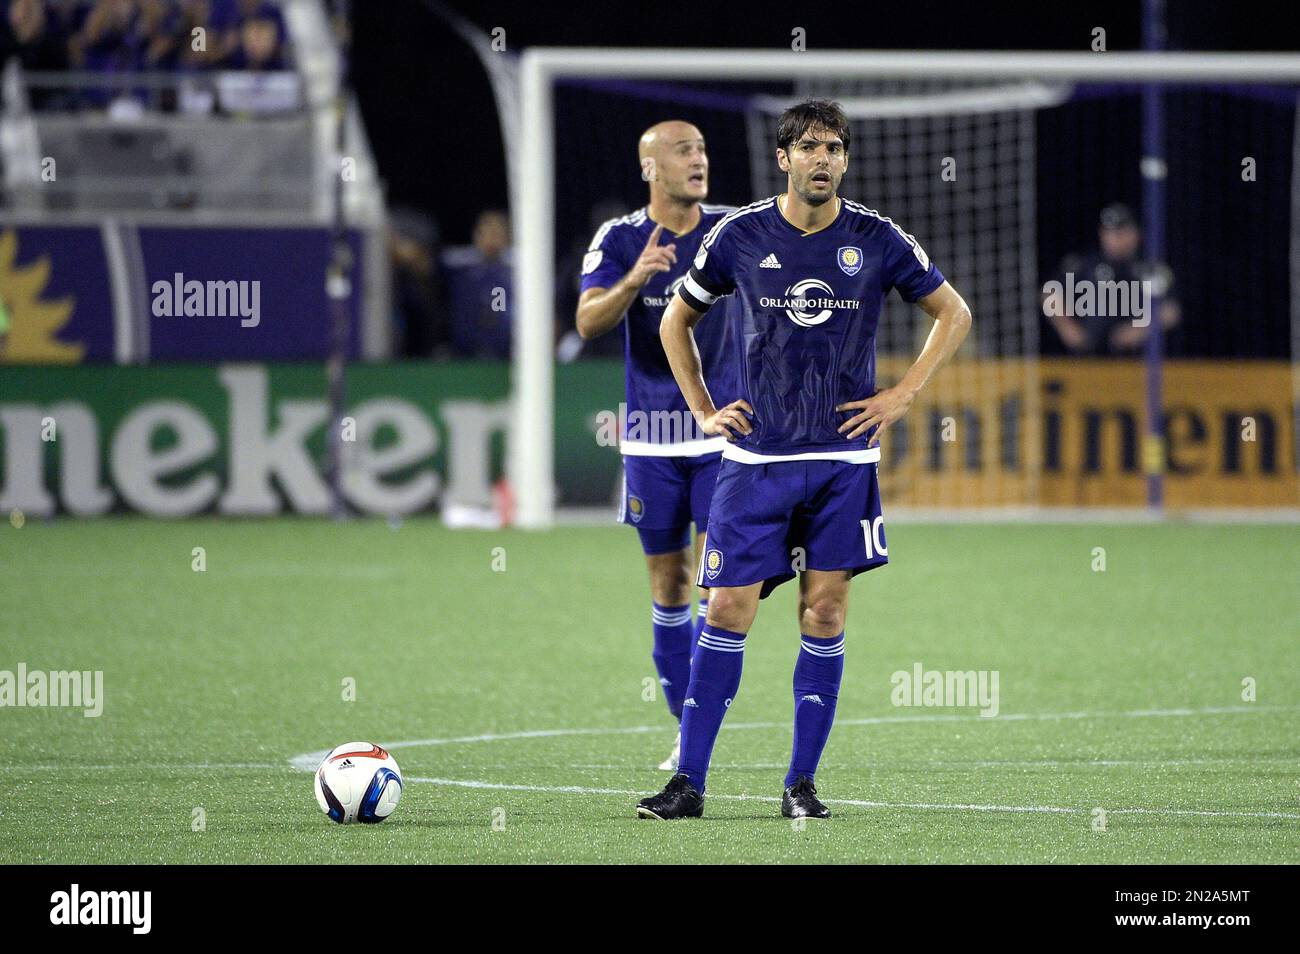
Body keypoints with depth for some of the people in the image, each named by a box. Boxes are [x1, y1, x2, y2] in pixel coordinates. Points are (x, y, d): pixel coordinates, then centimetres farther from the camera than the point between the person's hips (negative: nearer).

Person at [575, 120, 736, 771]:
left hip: (726, 431, -1)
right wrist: (633, 280, -34)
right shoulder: (619, 240, -3)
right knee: (668, 587, 6)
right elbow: (589, 322, -17)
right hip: (651, 439, 1)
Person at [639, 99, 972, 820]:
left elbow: (953, 314, 13)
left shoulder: (876, 240, 0)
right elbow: (677, 322, 15)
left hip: (843, 458, 1)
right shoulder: (739, 236, 0)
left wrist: (902, 396, 4)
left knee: (825, 611, 0)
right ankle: (688, 782, -2)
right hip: (755, 457, -1)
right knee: (729, 609, -5)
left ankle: (801, 784, 7)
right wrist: (703, 412, 8)